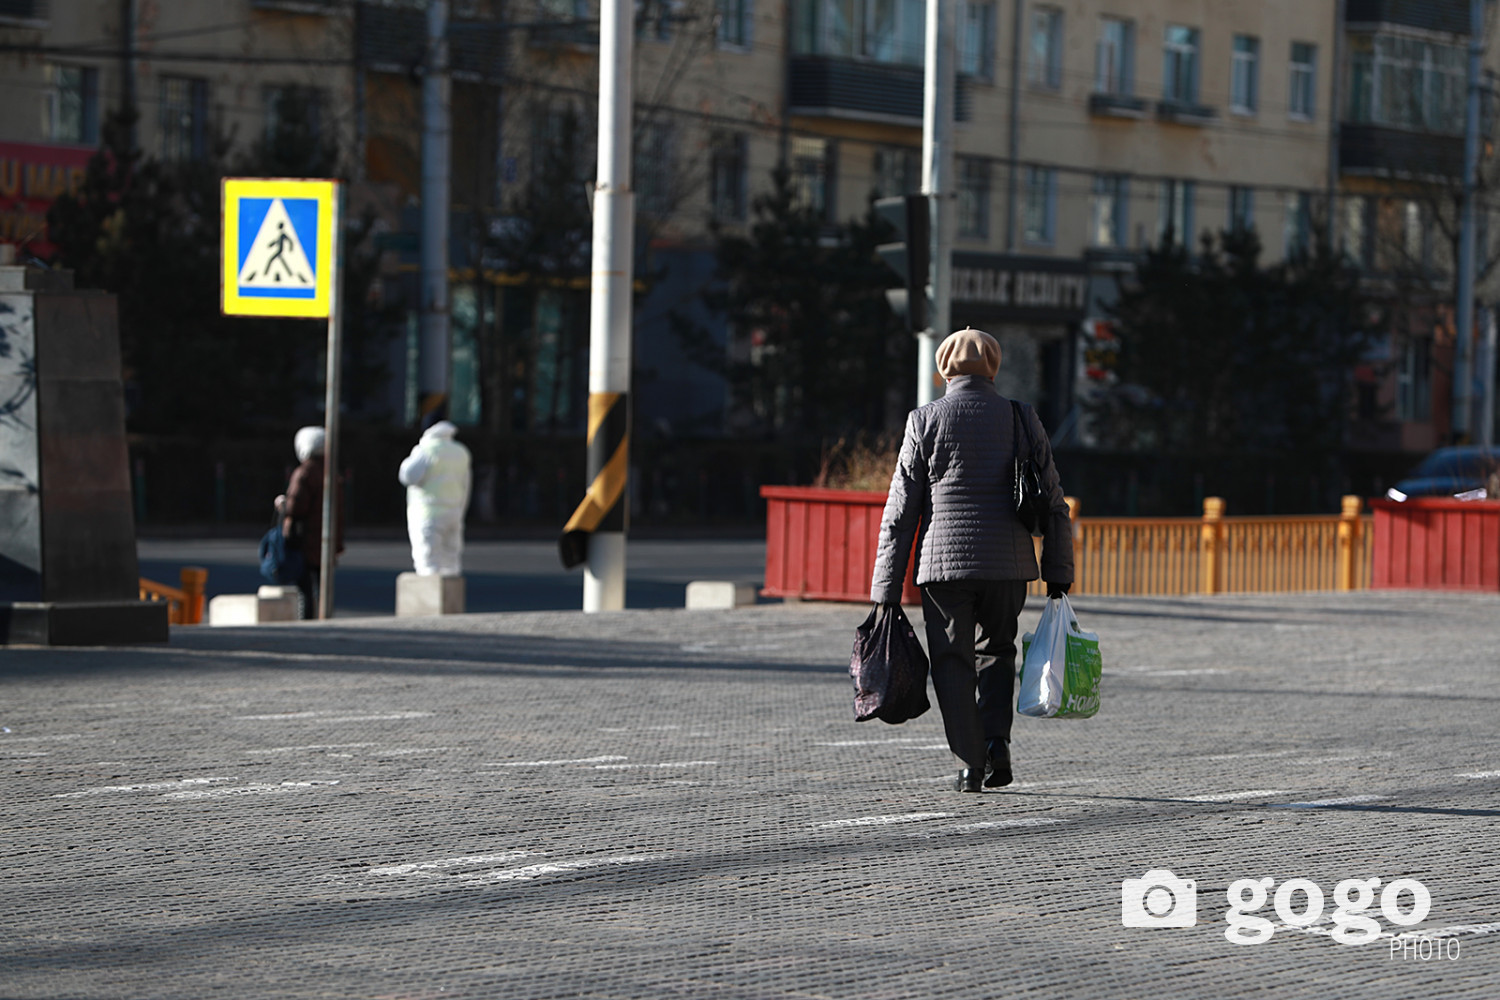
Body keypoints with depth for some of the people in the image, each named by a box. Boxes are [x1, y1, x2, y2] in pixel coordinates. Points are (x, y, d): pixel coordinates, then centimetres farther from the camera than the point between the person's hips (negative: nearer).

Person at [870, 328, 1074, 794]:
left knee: (953, 662, 7)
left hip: (944, 562, -2)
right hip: (1008, 563, 2)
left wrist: (887, 591, 3)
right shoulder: (1021, 418, 6)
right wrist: (1059, 574, 12)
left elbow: (900, 511, 0)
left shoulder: (924, 421, 1)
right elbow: (1053, 502, 6)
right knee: (997, 650, 21)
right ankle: (997, 741, 4)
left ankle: (971, 762, -1)